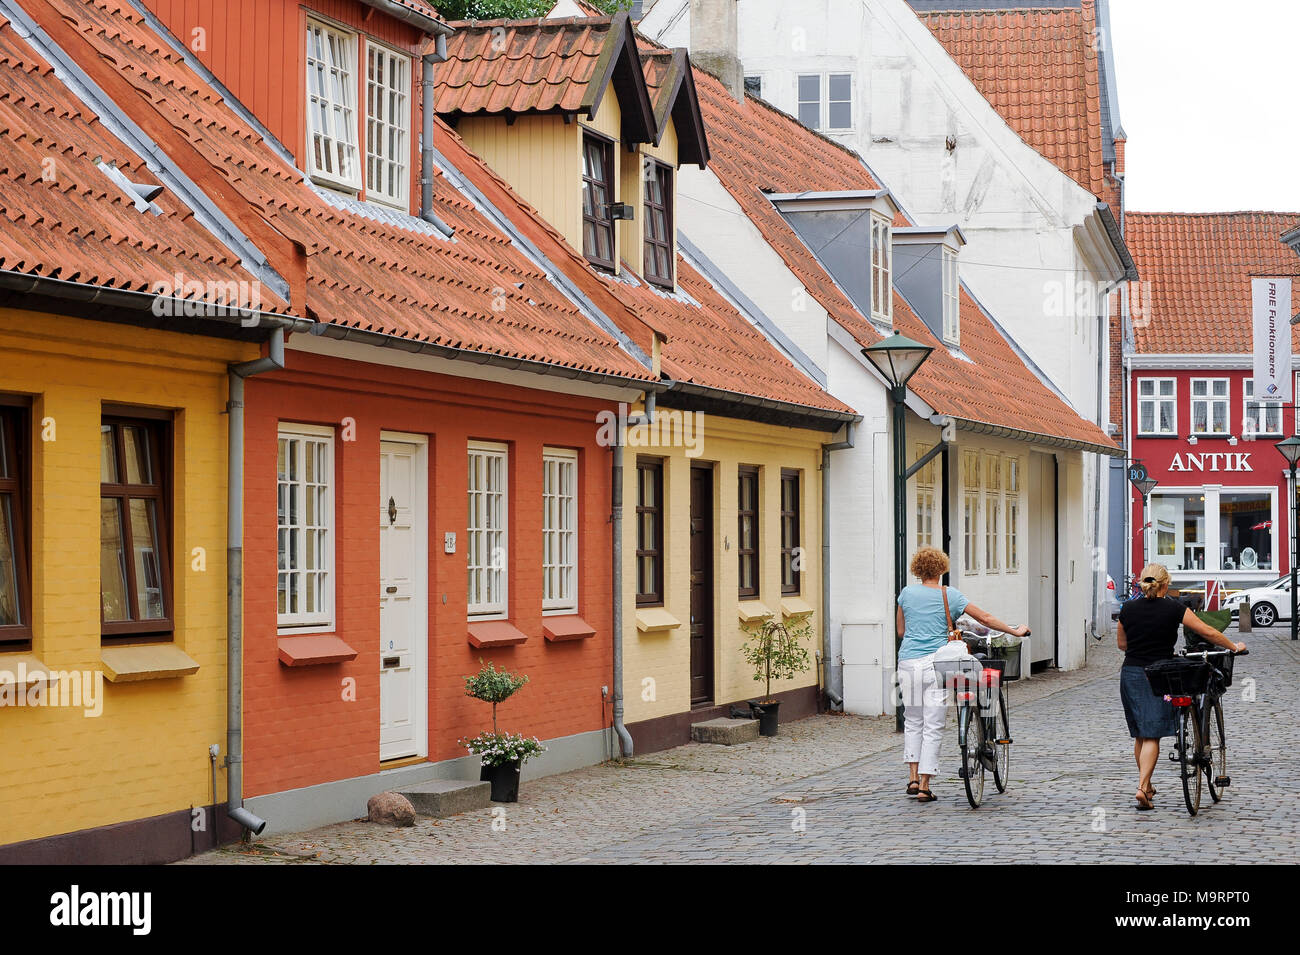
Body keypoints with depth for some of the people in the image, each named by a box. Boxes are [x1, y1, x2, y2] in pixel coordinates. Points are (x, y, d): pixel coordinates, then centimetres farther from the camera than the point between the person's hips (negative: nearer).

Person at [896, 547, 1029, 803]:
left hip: (908, 663, 2)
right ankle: (924, 787, 0)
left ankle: (913, 777, 10)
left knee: (912, 721, 18)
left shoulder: (907, 593, 5)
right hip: (936, 664, -2)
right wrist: (1016, 631, 13)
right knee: (933, 727, 2)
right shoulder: (949, 595, 0)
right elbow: (985, 618, 2)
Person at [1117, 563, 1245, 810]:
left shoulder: (1128, 609, 3)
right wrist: (1235, 647, 11)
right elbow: (1208, 632, -3)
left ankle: (1147, 785, 26)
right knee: (1152, 736, -3)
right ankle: (1142, 787, -15)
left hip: (1130, 674, 3)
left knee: (1140, 735, 15)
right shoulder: (1173, 609, -7)